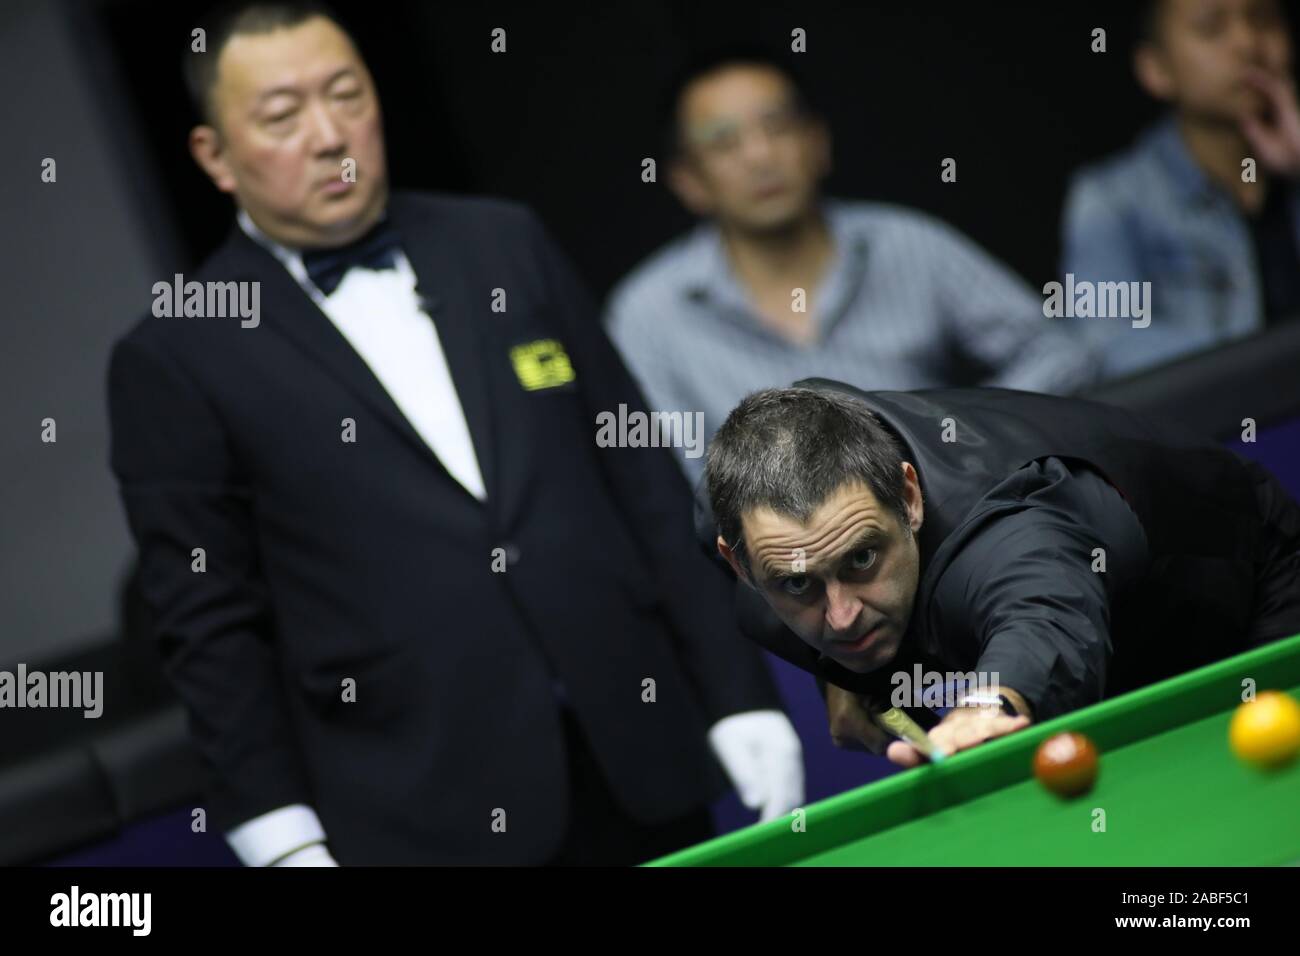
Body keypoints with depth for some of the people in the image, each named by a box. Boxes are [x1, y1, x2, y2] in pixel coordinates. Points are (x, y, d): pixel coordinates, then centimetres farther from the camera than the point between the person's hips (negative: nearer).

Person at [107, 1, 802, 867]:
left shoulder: (506, 245, 11)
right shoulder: (175, 361, -1)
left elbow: (643, 480, 11)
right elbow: (211, 623, -2)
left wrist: (738, 693, 7)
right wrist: (282, 843, -9)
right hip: (422, 821, -4)